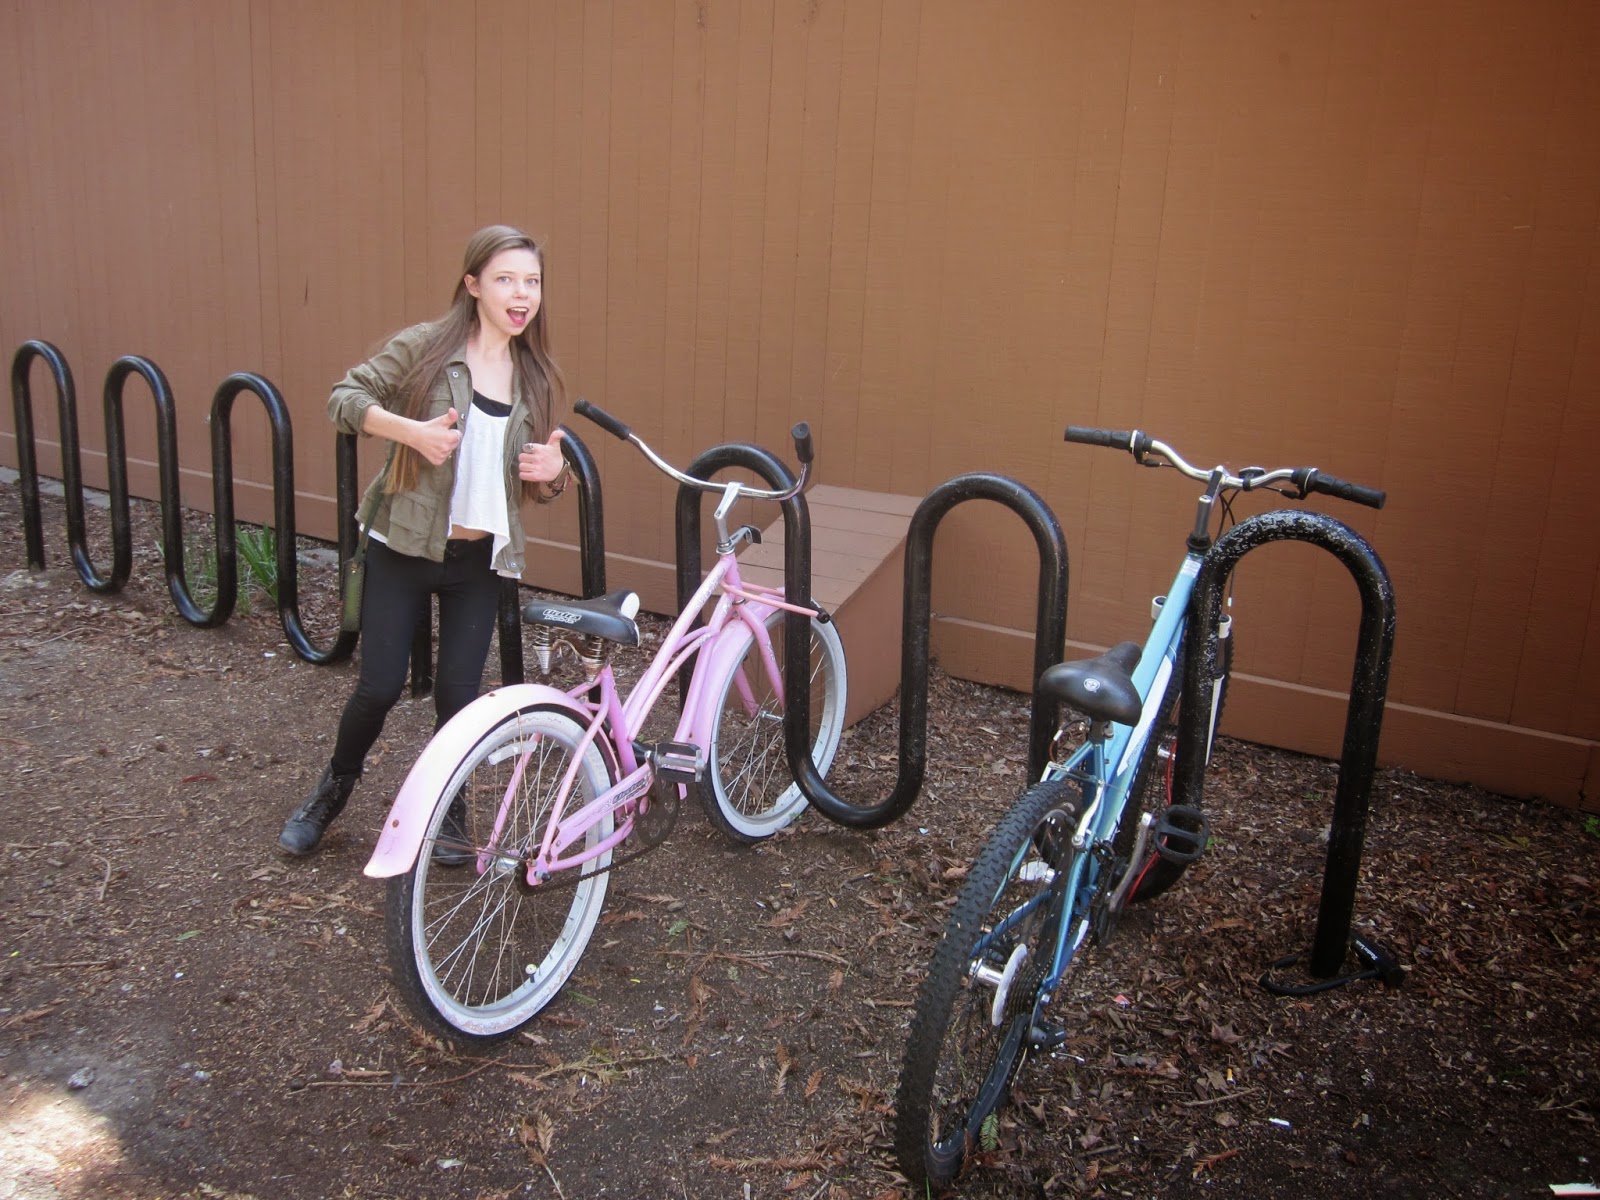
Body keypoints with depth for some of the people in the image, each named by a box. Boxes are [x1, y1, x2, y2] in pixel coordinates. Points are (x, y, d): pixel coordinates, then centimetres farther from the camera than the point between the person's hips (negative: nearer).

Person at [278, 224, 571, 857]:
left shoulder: (535, 377, 6)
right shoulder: (424, 346, -6)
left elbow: (539, 486, 14)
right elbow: (344, 397, -6)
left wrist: (552, 470, -11)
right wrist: (410, 429, -23)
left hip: (480, 561, 3)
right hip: (404, 547, -3)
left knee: (459, 694, 2)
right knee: (380, 686, 0)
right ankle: (333, 789, 29)